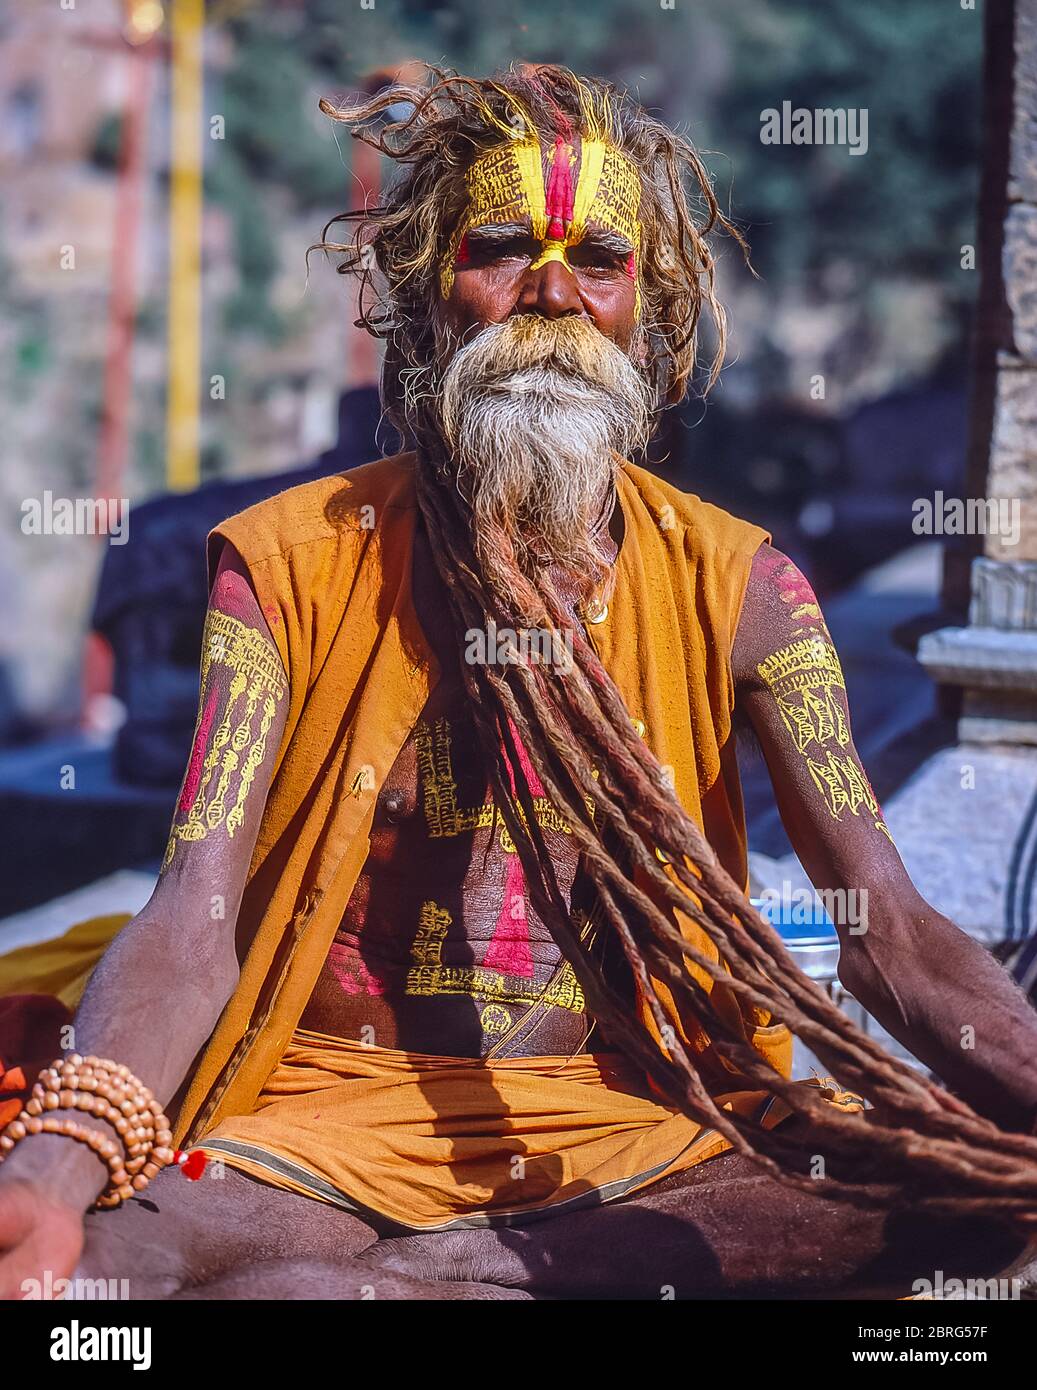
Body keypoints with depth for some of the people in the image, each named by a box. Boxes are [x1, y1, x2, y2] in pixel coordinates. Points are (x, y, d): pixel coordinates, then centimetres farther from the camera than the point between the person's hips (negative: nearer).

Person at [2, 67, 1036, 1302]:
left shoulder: (732, 587, 4)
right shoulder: (288, 564, 0)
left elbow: (890, 932, -3)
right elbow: (192, 924, -11)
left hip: (642, 1117, 3)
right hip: (331, 1121, -3)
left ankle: (407, 1270, -18)